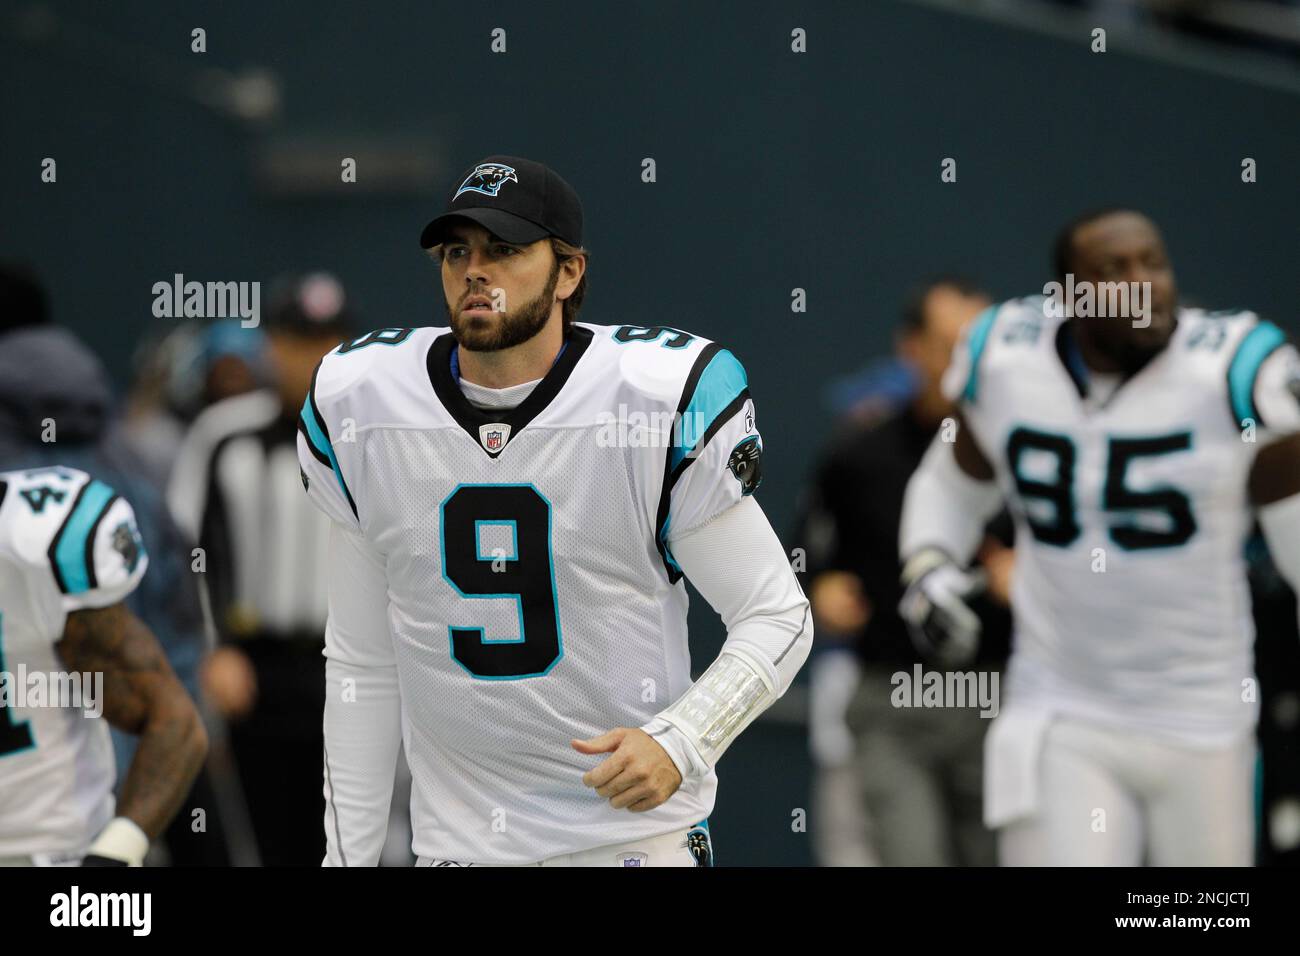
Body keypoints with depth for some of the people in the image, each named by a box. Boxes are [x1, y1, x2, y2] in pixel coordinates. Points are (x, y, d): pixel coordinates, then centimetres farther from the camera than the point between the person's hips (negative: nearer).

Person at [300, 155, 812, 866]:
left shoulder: (665, 400, -12)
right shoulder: (359, 410, -2)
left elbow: (777, 620, -6)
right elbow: (361, 666, 7)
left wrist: (679, 744, -22)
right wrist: (345, 856, 5)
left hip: (637, 828, -3)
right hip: (453, 840, 3)